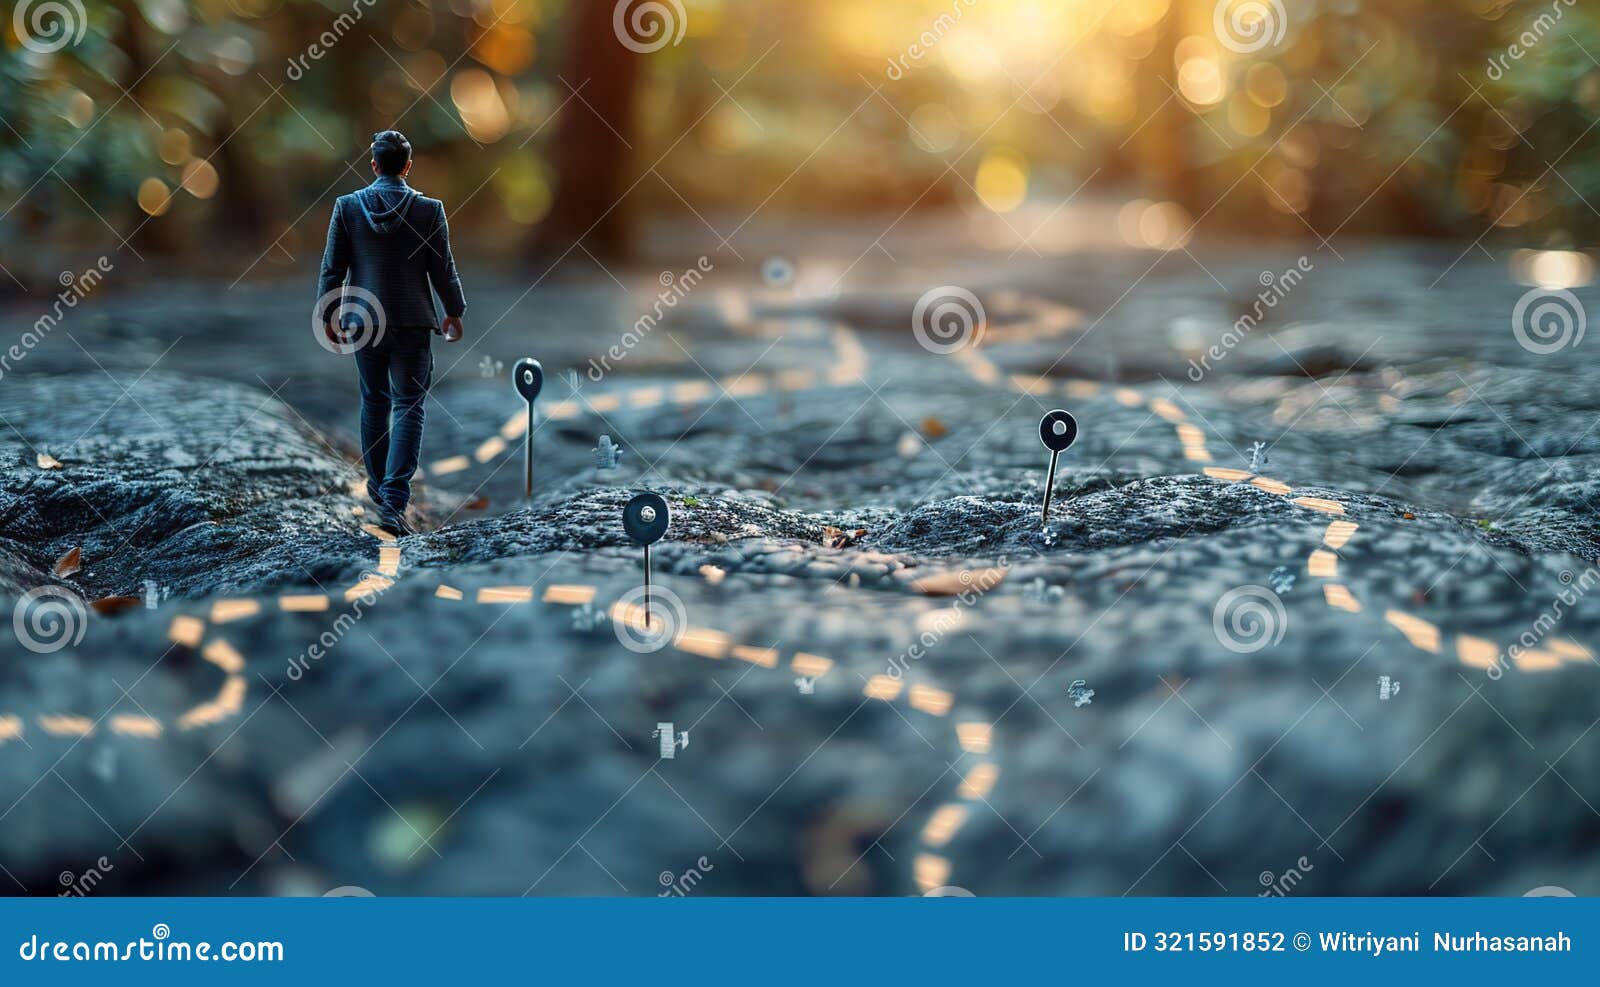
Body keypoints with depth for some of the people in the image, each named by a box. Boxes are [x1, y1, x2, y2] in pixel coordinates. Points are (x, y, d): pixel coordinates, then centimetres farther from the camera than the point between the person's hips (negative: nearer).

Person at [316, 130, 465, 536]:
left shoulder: (347, 206, -4)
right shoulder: (429, 209, -8)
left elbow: (332, 267, -1)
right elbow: (443, 269, -2)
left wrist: (327, 315, 10)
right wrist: (453, 312, 13)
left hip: (364, 320, 2)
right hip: (412, 323, -2)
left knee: (374, 402, 19)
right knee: (408, 408, 0)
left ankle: (378, 485, 33)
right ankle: (393, 502, -12)